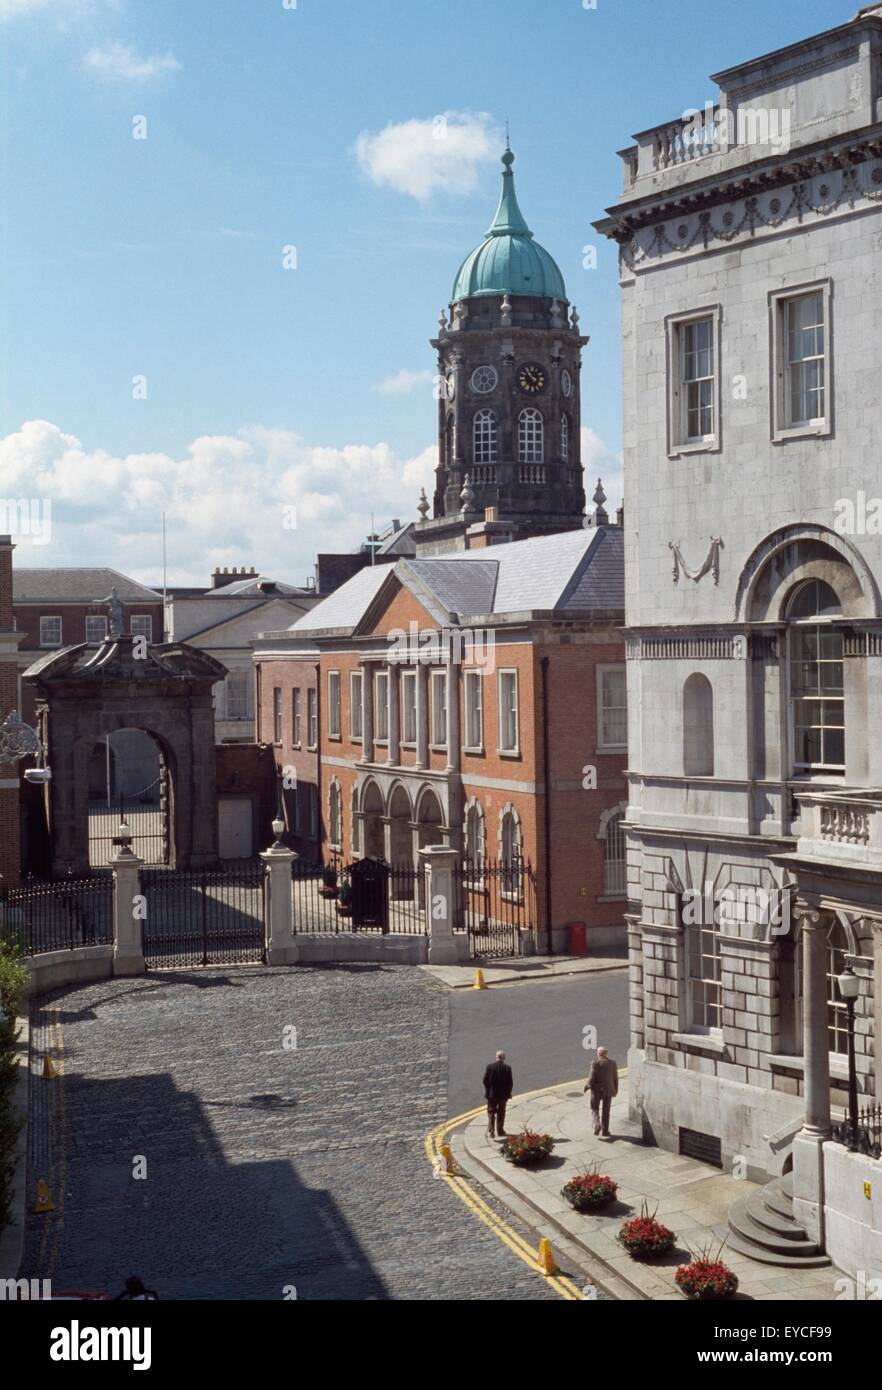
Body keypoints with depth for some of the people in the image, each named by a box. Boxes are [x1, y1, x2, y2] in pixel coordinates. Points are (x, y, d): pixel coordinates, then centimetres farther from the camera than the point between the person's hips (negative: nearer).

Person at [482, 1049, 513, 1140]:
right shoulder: (507, 1068, -10)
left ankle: (491, 1130, -6)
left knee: (491, 1113, 8)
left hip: (491, 1094, 0)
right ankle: (500, 1131, 21)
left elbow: (485, 1080, -5)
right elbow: (510, 1082, -7)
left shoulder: (489, 1067, -8)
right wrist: (508, 1094, 5)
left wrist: (487, 1091, 10)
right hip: (503, 1094, 0)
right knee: (501, 1113, 14)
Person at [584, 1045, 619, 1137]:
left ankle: (597, 1125, -4)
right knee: (605, 1111, 13)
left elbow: (592, 1078, -16)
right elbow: (615, 1078, 2)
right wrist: (616, 1090, 15)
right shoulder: (612, 1063, -3)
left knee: (594, 1108, 16)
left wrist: (586, 1087, 0)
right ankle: (604, 1132, 15)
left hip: (597, 1090, -3)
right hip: (608, 1090, 3)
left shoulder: (595, 1063, -13)